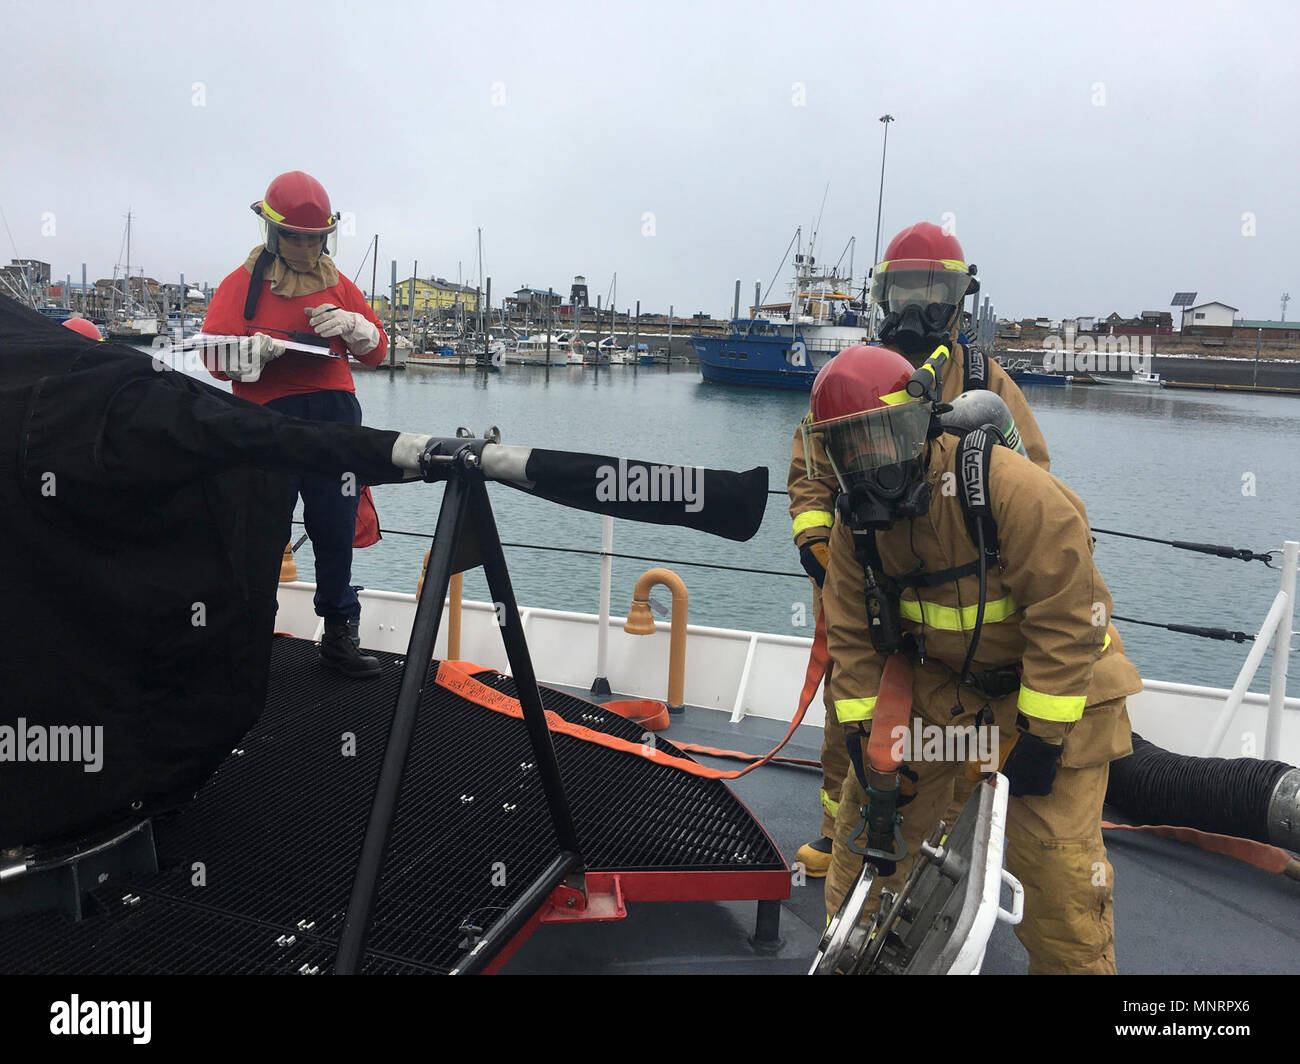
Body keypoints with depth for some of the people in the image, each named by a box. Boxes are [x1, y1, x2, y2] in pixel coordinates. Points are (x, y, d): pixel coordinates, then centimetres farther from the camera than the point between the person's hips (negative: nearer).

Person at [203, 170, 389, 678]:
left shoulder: (338, 285, 16)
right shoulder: (242, 284, 6)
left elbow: (377, 351, 15)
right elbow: (216, 357, -2)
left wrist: (352, 325, -5)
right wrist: (258, 349, -21)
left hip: (335, 415, 3)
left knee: (335, 530, 6)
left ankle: (339, 634, 17)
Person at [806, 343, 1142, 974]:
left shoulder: (1005, 485, -28)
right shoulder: (856, 522, -7)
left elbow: (1067, 616, -25)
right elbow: (852, 635, -1)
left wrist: (1041, 734, -21)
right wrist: (864, 736, -7)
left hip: (1055, 683, -5)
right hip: (942, 683, 5)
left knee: (1053, 851, -9)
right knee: (870, 803, 4)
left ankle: (1074, 967, 19)